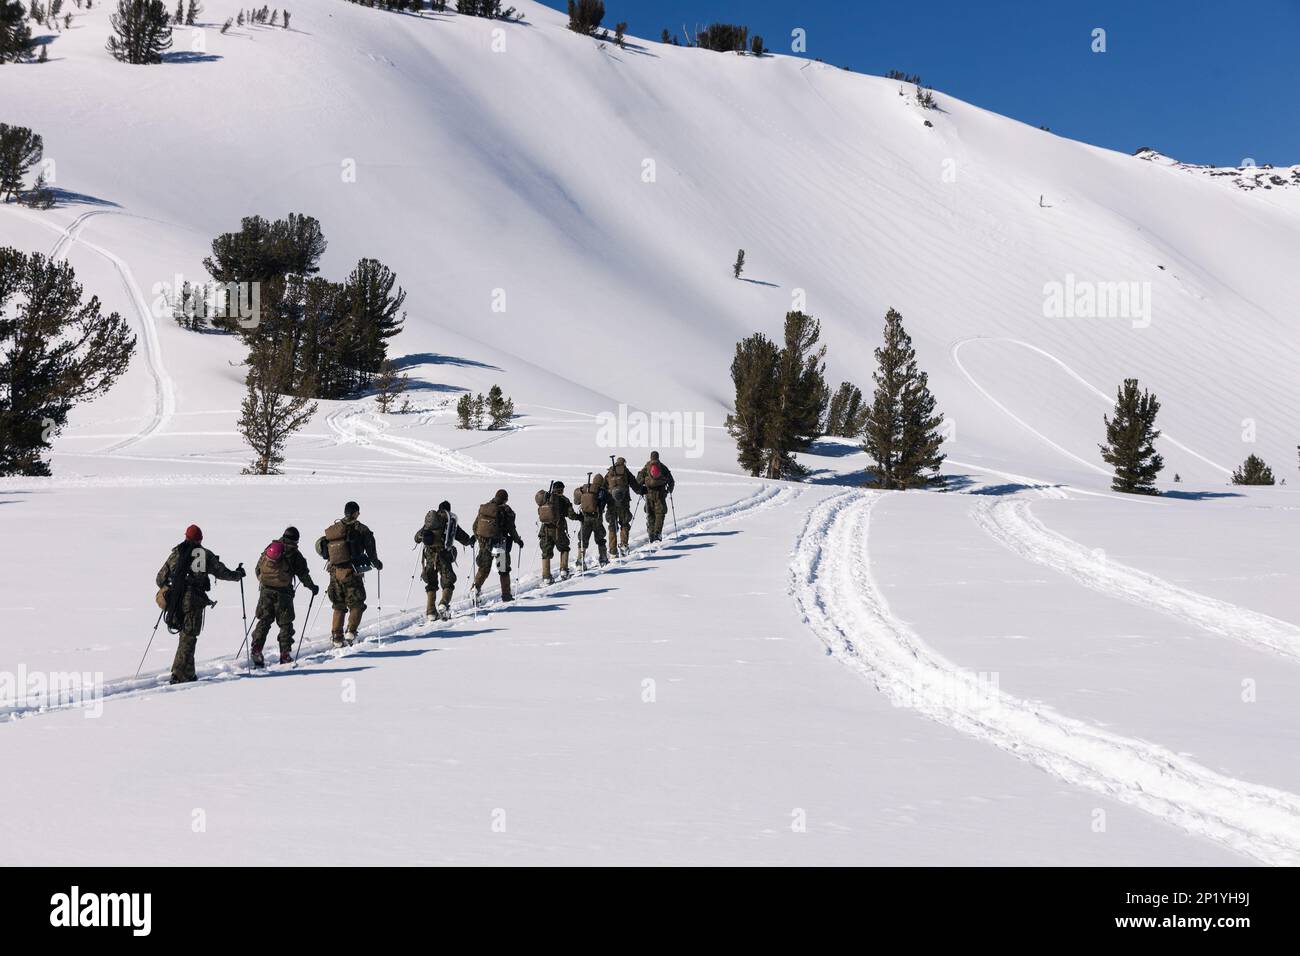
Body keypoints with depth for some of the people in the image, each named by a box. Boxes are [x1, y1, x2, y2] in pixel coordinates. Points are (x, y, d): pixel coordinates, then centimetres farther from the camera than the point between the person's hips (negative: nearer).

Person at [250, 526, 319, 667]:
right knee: (285, 623, 4)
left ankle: (256, 649, -3)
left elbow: (257, 569, 18)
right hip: (283, 592, -4)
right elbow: (303, 574, 0)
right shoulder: (294, 553, 0)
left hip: (265, 590, 4)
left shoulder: (270, 547, 13)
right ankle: (285, 654, 1)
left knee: (264, 621, 9)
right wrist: (312, 587, 15)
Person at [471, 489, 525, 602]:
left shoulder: (483, 508, 3)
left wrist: (475, 537, 24)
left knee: (484, 568, 17)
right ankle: (506, 595, 13)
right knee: (504, 570, 9)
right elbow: (511, 529, -9)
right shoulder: (505, 510, -12)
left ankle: (476, 587, -2)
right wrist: (518, 540, 6)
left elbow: (475, 525, 9)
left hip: (484, 543, 4)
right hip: (500, 544, -4)